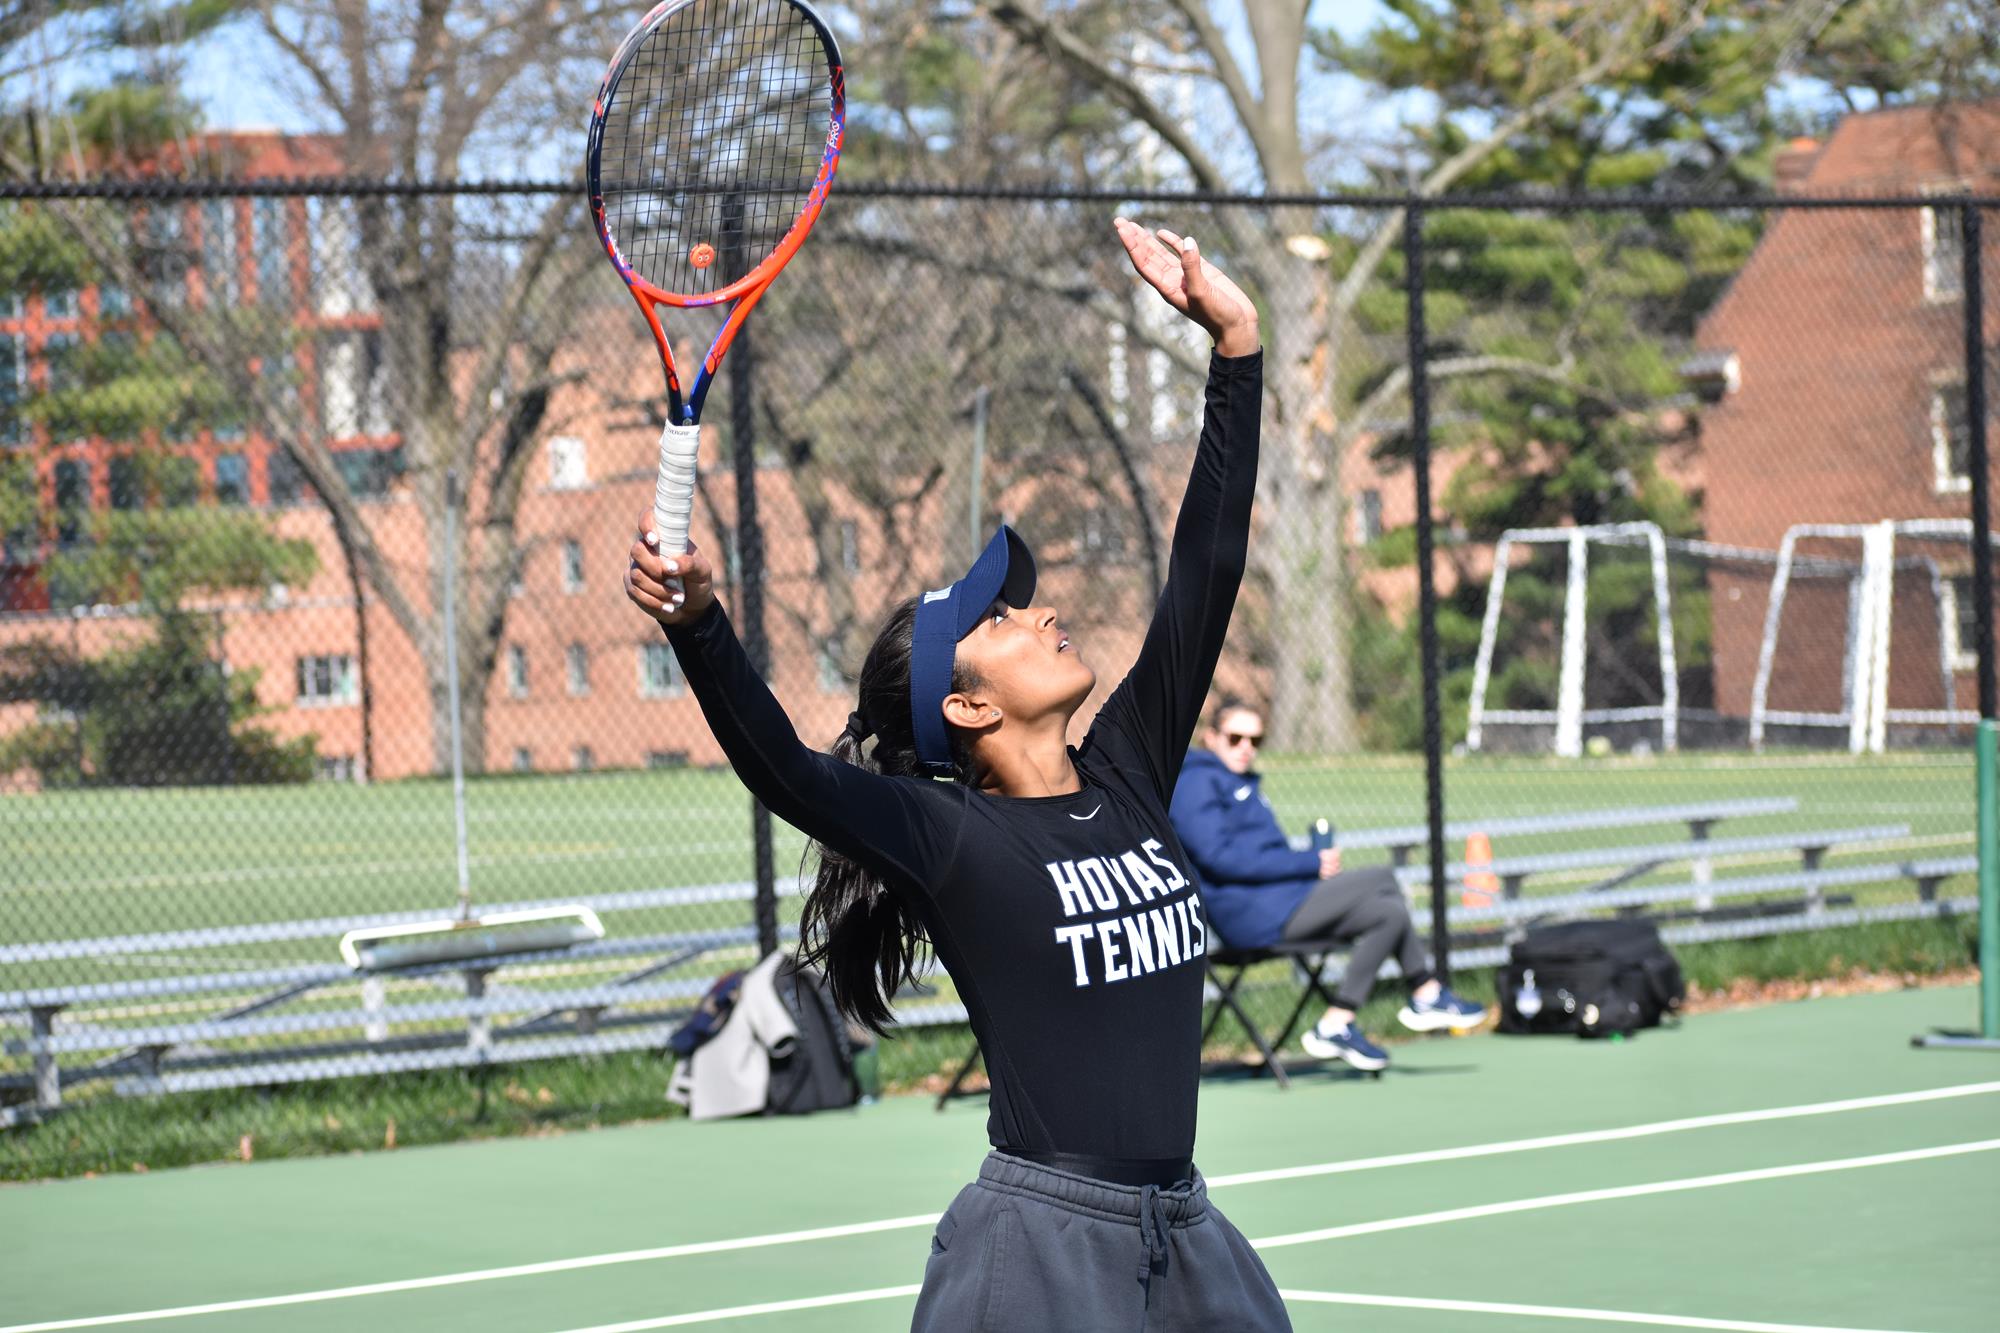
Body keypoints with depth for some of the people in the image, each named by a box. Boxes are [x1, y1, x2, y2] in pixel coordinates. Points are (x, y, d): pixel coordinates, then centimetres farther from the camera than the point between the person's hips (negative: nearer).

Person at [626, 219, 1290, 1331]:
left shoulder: (1128, 776, 9)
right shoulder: (954, 842, -7)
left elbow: (1208, 566, 9)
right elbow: (785, 769, -23)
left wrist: (1237, 345, 7)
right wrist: (700, 625, -40)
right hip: (1047, 1233, -6)